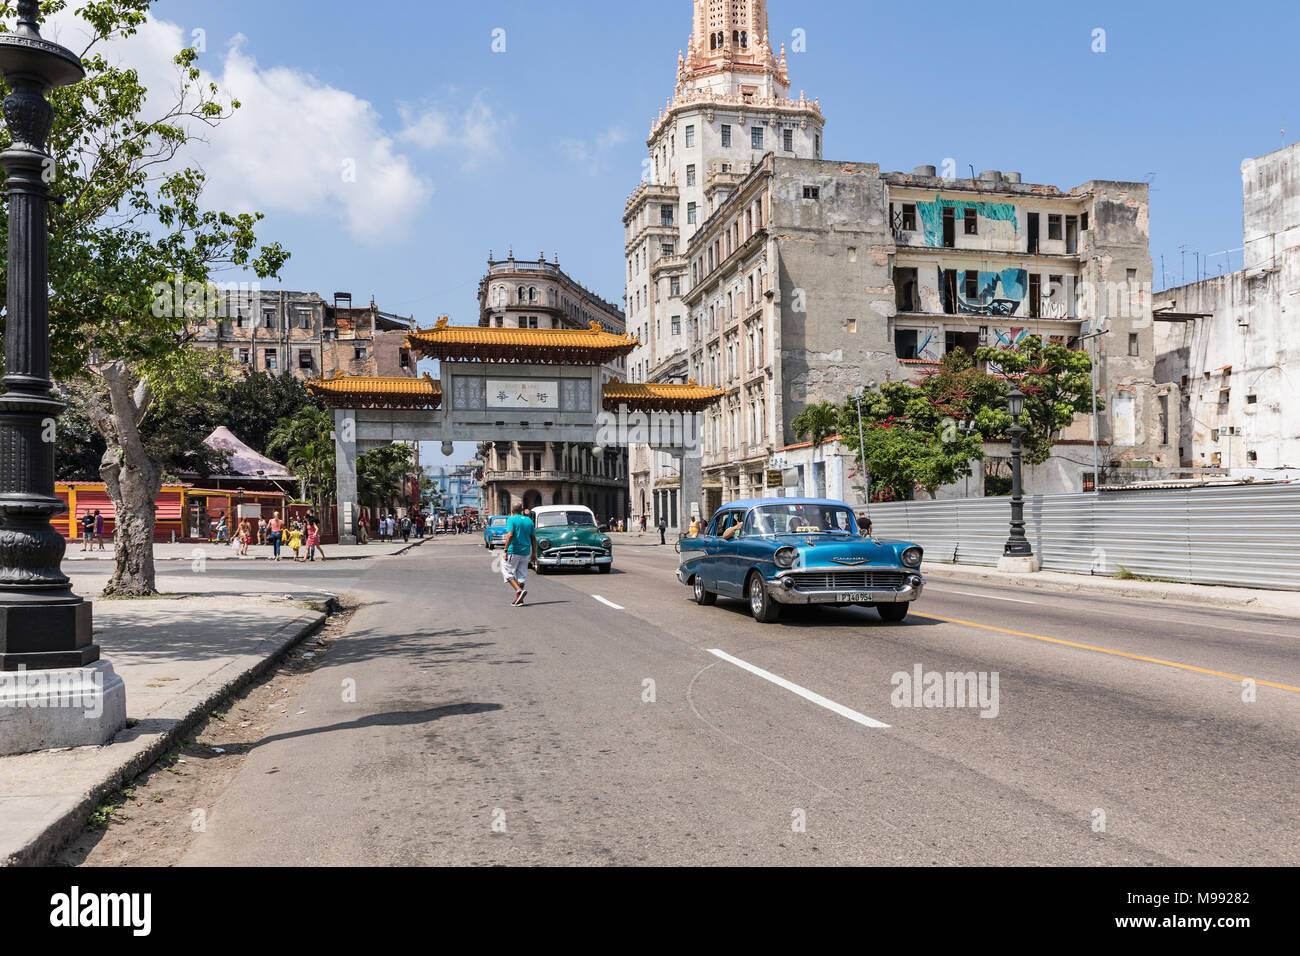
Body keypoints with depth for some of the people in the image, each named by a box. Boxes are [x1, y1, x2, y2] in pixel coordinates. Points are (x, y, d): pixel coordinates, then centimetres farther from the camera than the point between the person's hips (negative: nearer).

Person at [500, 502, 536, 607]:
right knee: (522, 575, 11)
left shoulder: (512, 519, -8)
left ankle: (519, 590, -13)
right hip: (525, 552, 6)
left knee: (507, 572, 5)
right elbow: (533, 538, 11)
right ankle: (519, 599, 13)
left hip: (513, 551, -6)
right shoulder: (529, 520, 10)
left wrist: (505, 550, -19)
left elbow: (510, 535, -20)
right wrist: (534, 552, 17)